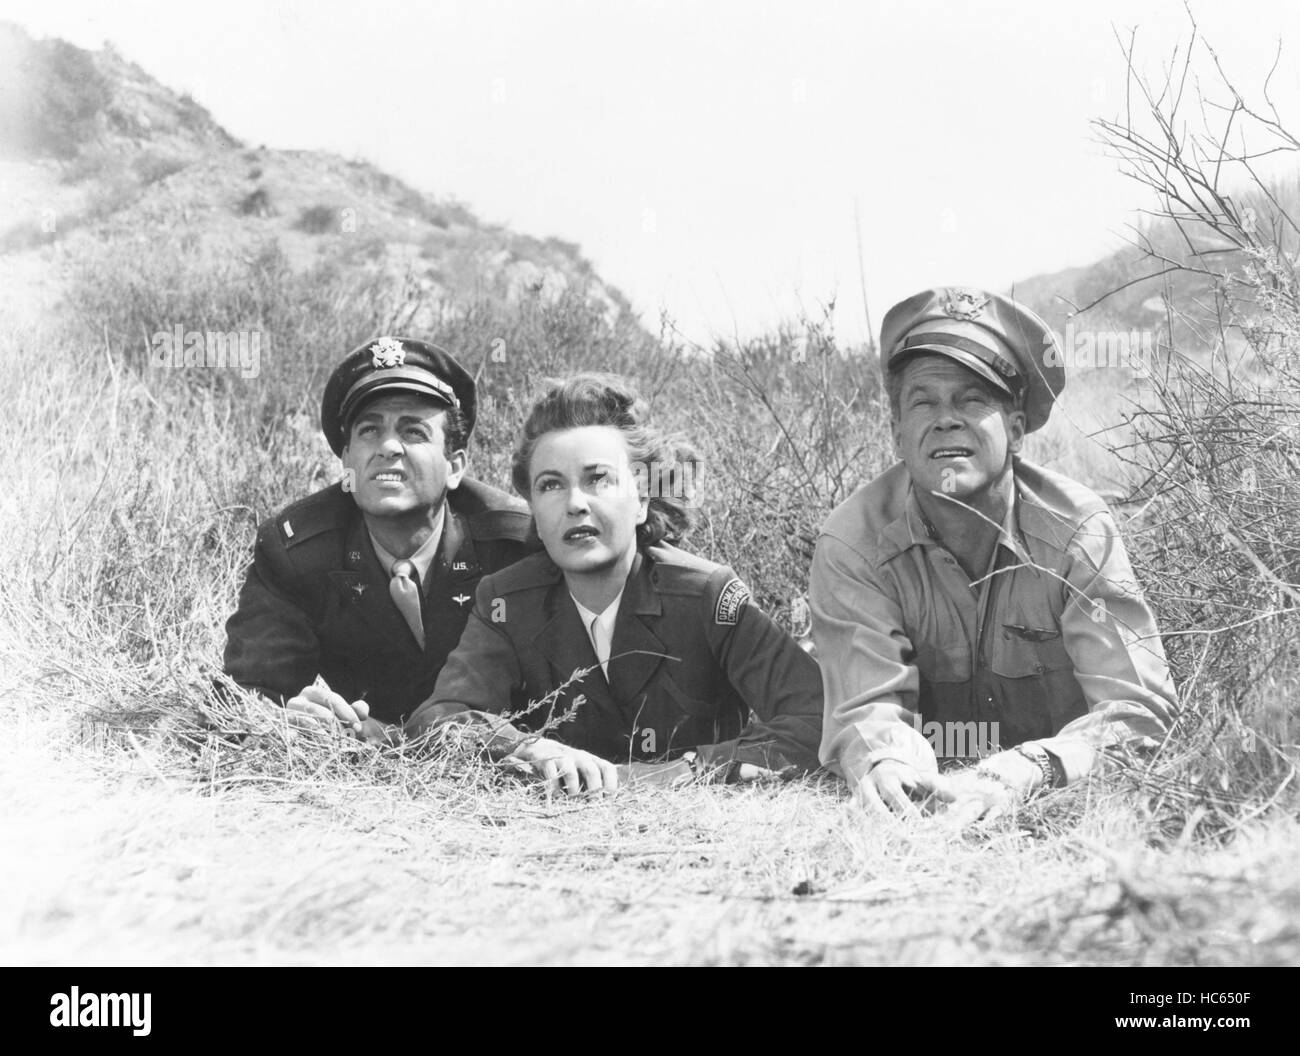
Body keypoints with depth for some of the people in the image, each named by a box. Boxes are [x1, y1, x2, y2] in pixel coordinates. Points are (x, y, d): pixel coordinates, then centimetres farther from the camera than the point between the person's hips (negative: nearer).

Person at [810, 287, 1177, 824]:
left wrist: (1026, 771, -38)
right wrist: (888, 763, -43)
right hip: (923, 806, -1)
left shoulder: (1078, 530, -12)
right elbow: (867, 705, -17)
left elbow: (1138, 708, -18)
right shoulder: (852, 543, -11)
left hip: (1063, 802, 1)